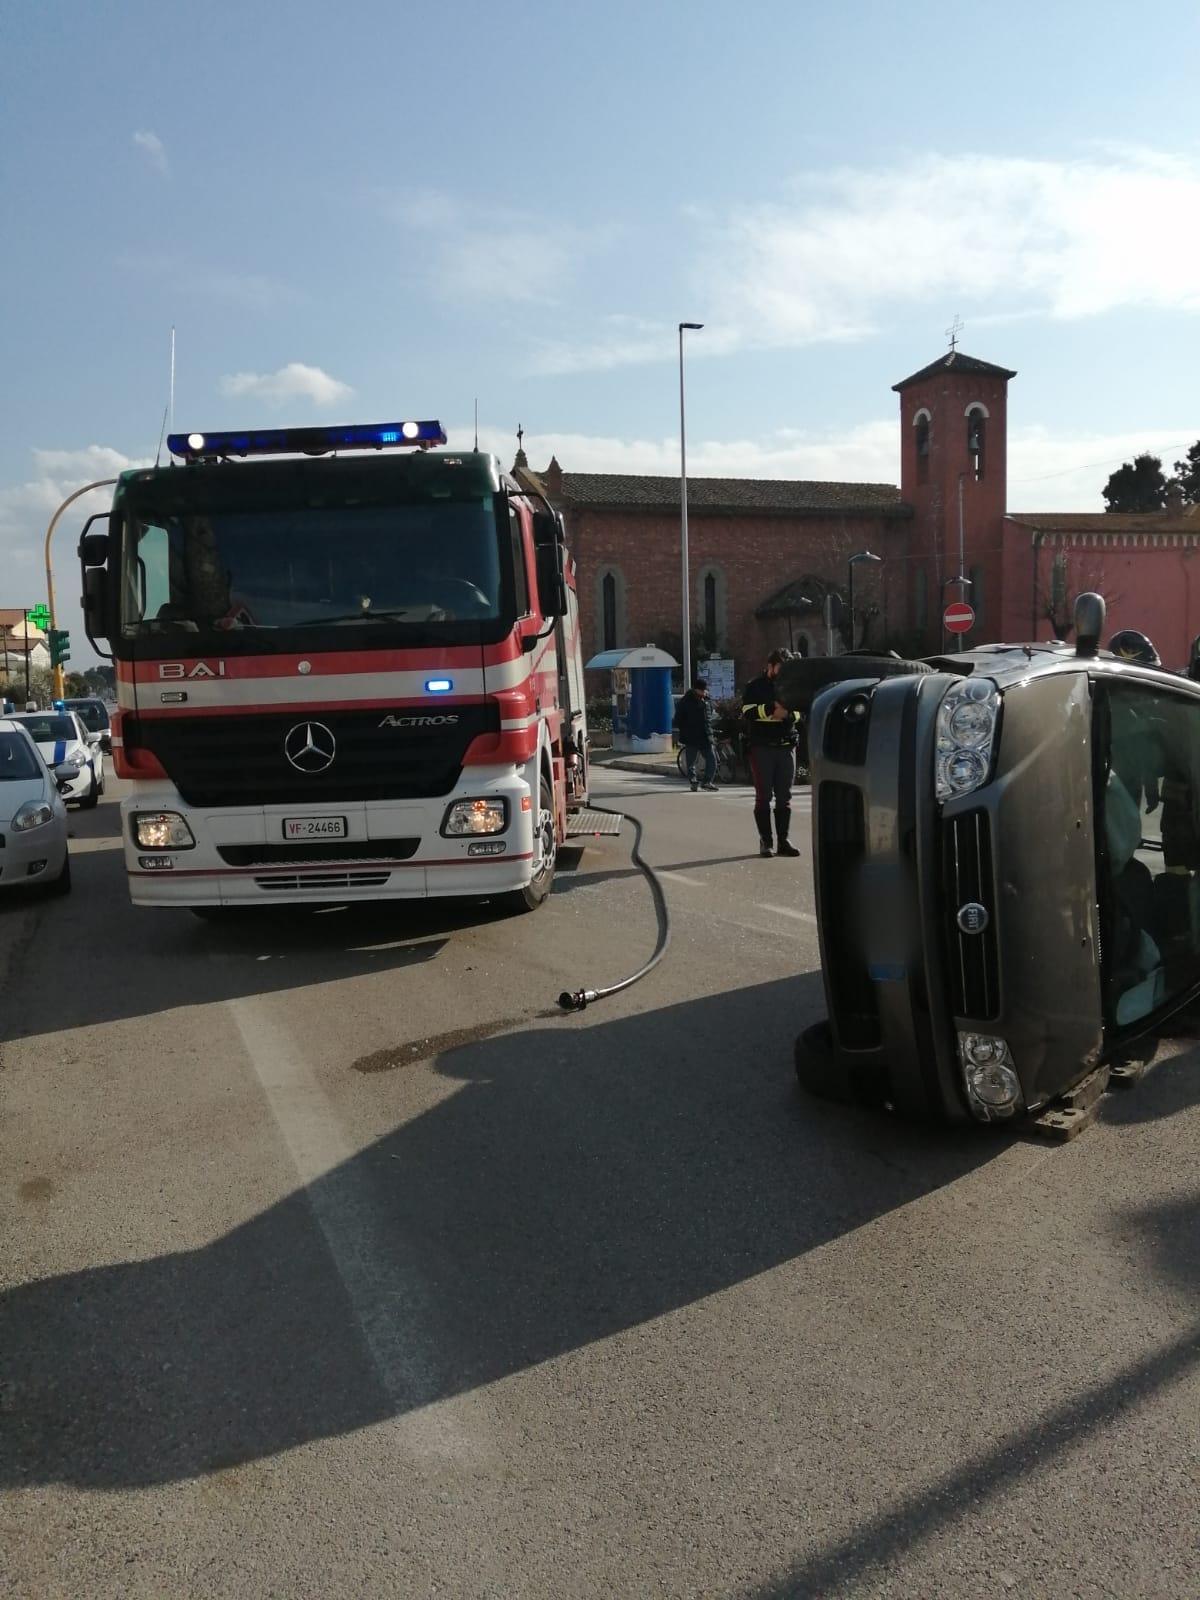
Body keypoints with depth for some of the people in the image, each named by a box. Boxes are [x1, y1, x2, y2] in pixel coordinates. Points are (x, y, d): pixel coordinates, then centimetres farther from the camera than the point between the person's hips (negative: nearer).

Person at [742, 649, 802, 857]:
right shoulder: (755, 687, 3)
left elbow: (800, 713, 7)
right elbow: (749, 712, -12)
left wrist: (786, 714, -13)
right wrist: (773, 708, -19)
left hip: (786, 747, 3)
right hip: (762, 748, -3)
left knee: (784, 797, 3)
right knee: (763, 796, 0)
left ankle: (783, 840, 7)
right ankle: (765, 841, 4)